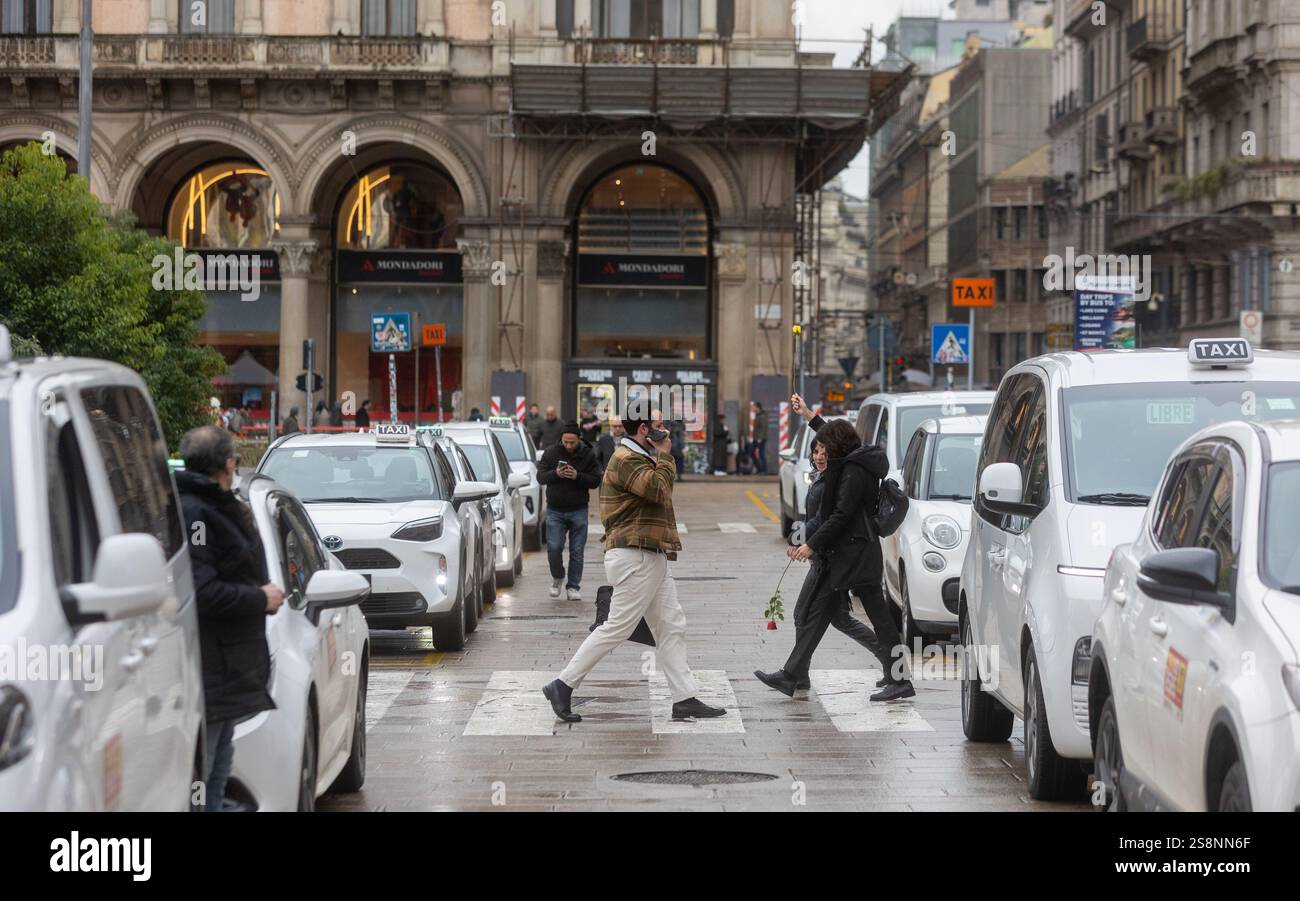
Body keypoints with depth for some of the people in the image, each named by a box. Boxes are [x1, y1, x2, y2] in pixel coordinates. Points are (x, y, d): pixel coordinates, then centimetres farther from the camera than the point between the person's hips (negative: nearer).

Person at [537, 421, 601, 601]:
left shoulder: (588, 455, -3)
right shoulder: (550, 453, 0)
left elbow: (595, 481, -5)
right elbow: (540, 476, 0)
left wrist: (577, 476, -21)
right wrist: (555, 474, -19)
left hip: (578, 510, 0)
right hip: (555, 510, 0)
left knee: (577, 552, 3)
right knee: (554, 547, -7)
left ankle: (574, 586, 13)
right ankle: (557, 578, 18)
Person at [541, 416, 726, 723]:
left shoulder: (638, 457, 20)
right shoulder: (626, 460, -14)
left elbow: (661, 491, 18)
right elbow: (657, 489, -25)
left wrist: (661, 455, 9)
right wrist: (663, 455, -12)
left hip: (651, 558, 11)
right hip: (635, 556, -11)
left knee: (671, 628, 7)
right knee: (617, 627, -8)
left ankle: (685, 699, 7)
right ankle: (563, 685, -3)